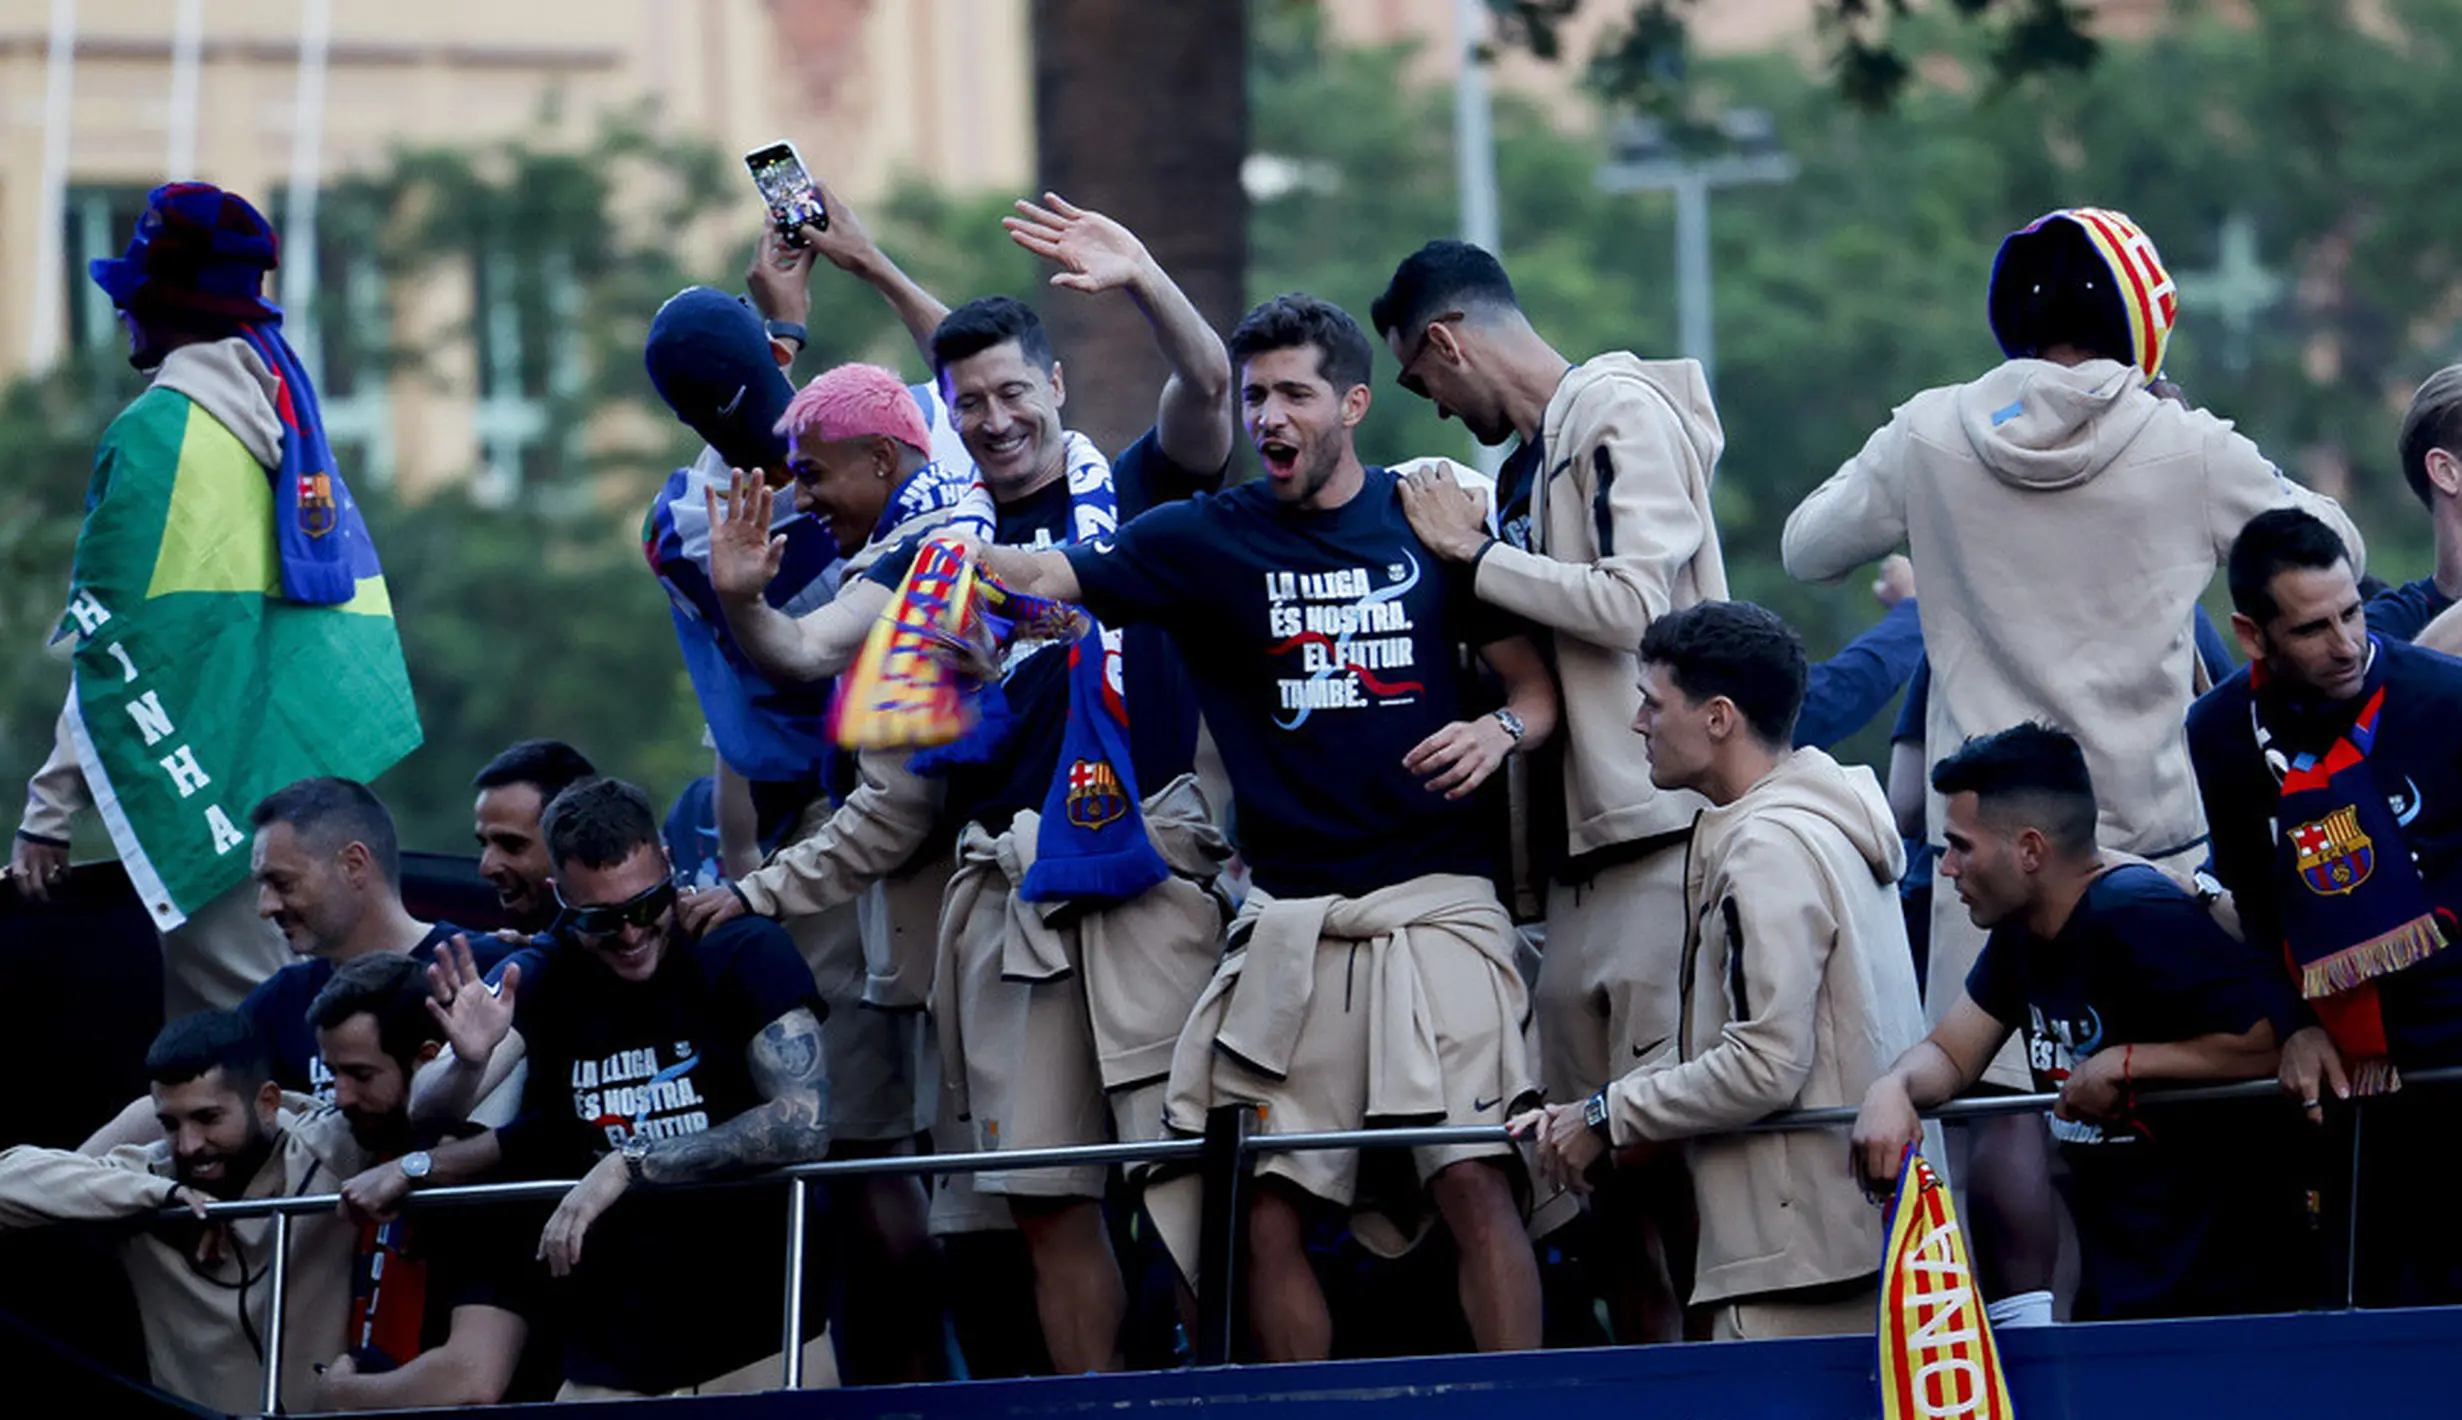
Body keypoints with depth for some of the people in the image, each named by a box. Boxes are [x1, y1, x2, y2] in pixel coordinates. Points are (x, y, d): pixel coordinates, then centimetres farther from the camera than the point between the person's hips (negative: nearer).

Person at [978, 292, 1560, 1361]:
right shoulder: (1207, 540, 8)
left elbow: (1538, 685, 13)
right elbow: (1051, 579, -5)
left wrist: (1499, 730, -10)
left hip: (1435, 900, -2)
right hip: (1288, 915, 2)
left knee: (1475, 1182, -15)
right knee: (1264, 1210, -3)